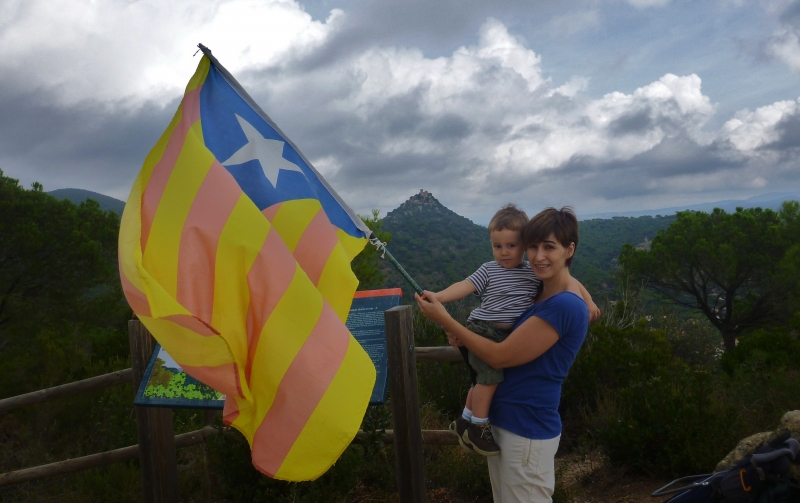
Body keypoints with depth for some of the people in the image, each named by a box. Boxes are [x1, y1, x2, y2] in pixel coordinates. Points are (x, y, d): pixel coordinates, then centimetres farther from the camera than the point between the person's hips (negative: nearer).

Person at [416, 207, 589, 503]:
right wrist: (462, 336, -3)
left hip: (526, 432, -9)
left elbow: (499, 356, -22)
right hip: (505, 422, 9)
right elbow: (514, 342, 16)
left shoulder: (565, 306, -23)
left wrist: (443, 319, -17)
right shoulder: (539, 293, 6)